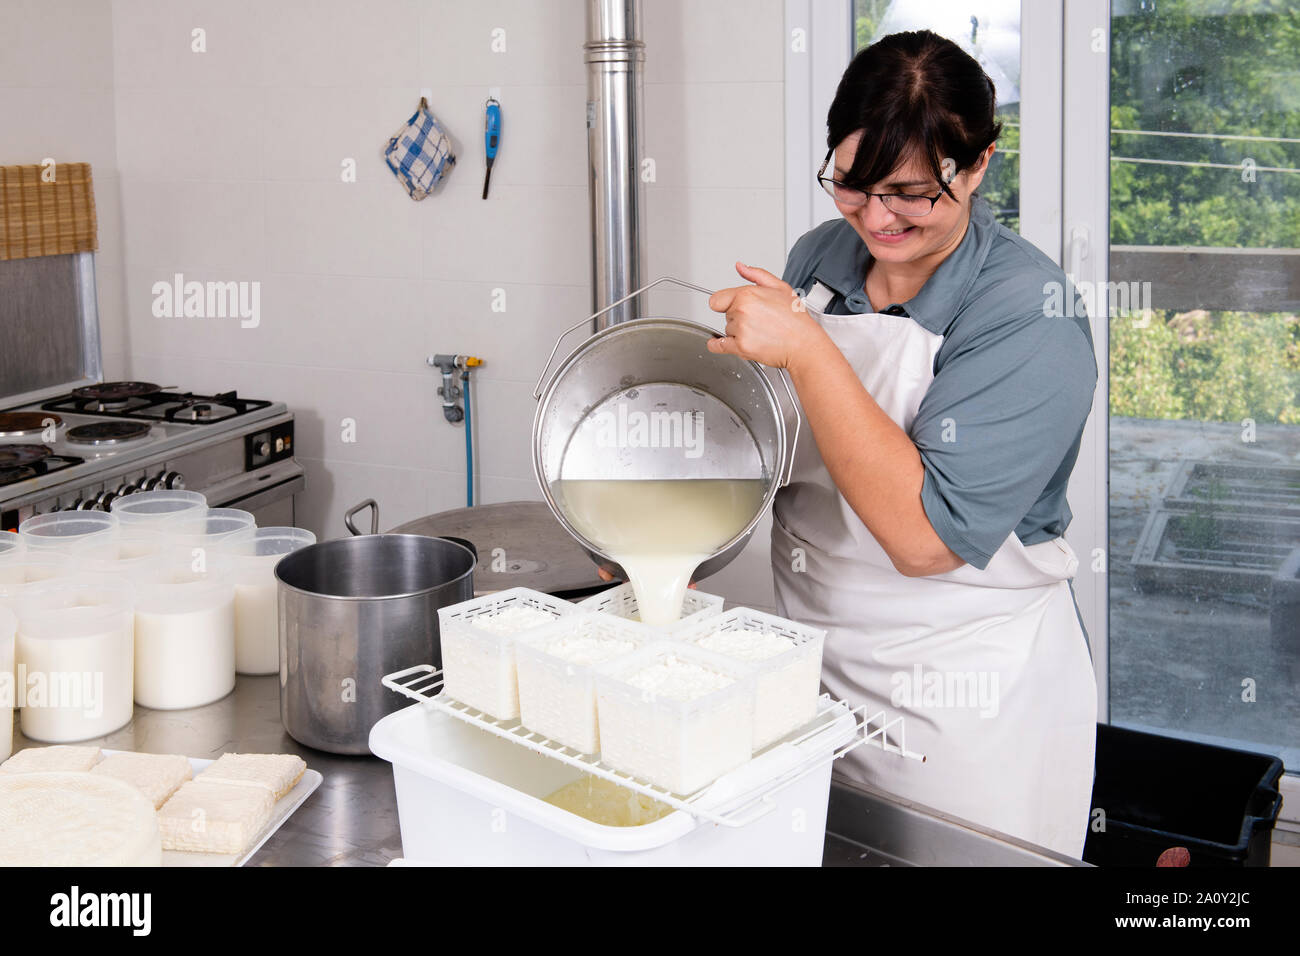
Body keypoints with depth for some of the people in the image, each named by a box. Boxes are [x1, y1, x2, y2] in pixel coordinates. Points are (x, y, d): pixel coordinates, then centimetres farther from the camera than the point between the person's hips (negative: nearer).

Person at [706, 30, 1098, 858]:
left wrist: (805, 351, -29)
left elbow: (926, 535, -27)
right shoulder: (820, 257, 0)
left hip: (967, 704, -6)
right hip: (815, 667, 6)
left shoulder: (1030, 312, -19)